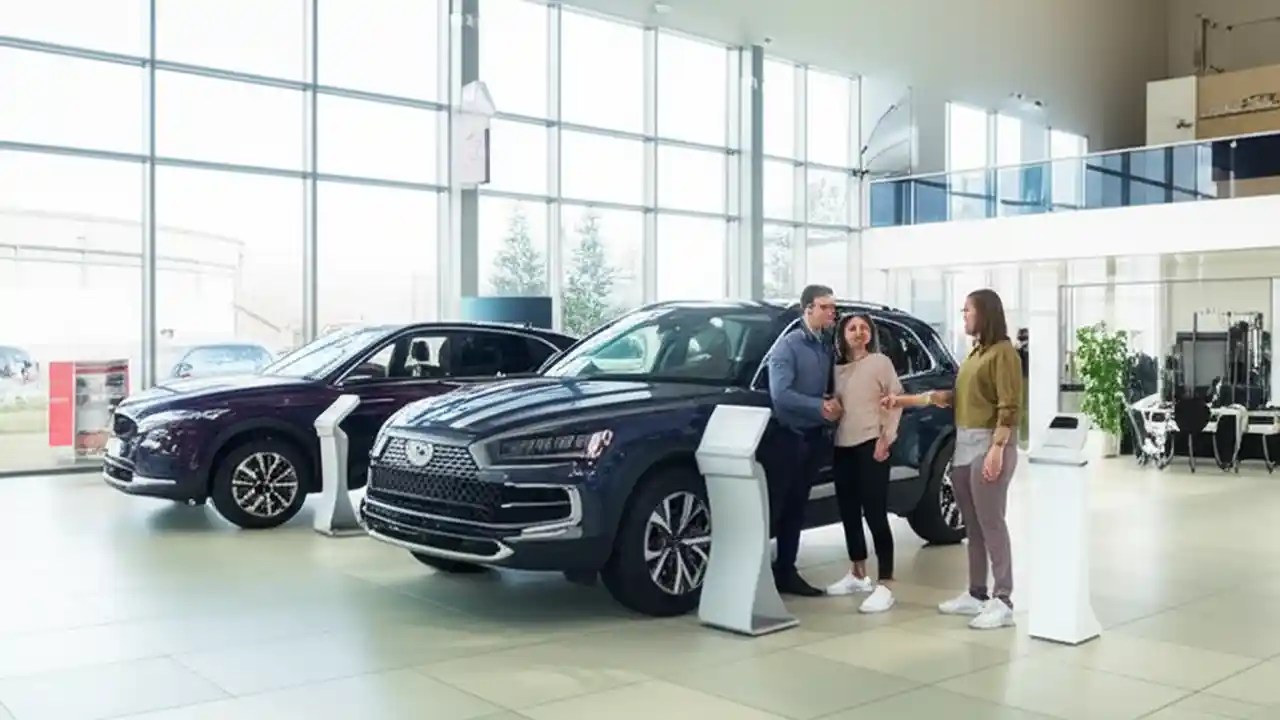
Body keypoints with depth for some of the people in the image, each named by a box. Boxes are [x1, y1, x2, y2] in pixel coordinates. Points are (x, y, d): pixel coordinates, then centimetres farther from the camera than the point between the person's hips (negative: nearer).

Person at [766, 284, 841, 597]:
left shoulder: (827, 349, 13)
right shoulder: (787, 346, -10)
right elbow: (780, 394, -20)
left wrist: (834, 404, -4)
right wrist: (820, 406, -18)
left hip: (814, 438, 7)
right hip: (788, 437, -7)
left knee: (796, 508, 12)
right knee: (773, 507, -6)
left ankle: (785, 572, 19)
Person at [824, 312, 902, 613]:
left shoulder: (880, 362, 0)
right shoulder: (836, 368, 15)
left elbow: (896, 399, -6)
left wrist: (886, 437, -12)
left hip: (871, 444, -6)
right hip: (842, 446, 7)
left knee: (875, 514, -11)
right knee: (848, 512, 12)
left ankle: (884, 586, -10)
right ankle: (858, 575, 26)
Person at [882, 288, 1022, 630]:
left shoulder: (1003, 352, -9)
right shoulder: (974, 352, 18)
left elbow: (1009, 407, -15)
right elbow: (953, 396, 20)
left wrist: (997, 449, -21)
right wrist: (904, 400, 20)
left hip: (988, 444, -9)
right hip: (964, 445, 9)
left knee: (991, 523, -8)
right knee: (973, 525, 11)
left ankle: (1002, 602, -5)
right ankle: (977, 595, 17)